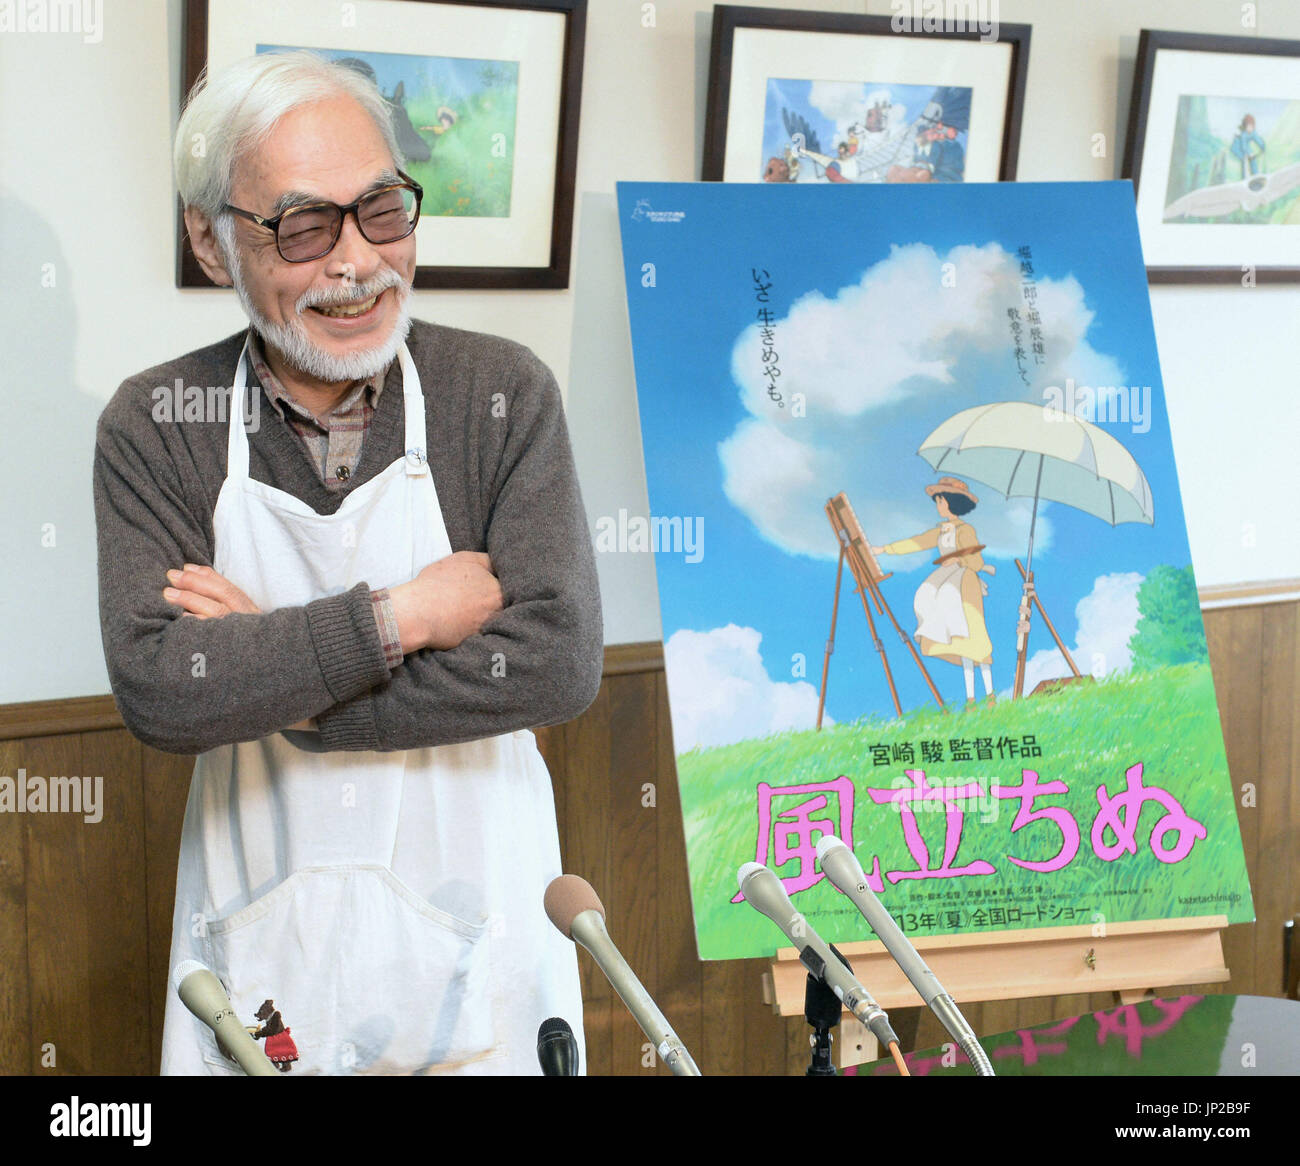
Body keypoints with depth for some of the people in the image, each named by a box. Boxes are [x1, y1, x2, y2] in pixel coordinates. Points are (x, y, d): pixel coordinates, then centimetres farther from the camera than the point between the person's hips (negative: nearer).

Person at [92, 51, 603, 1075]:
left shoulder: (501, 394, -7)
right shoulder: (155, 429, -5)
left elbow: (559, 664, -18)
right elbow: (156, 691, -17)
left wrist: (265, 673, -17)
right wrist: (395, 617, -19)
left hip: (472, 936, 0)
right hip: (263, 942, 0)